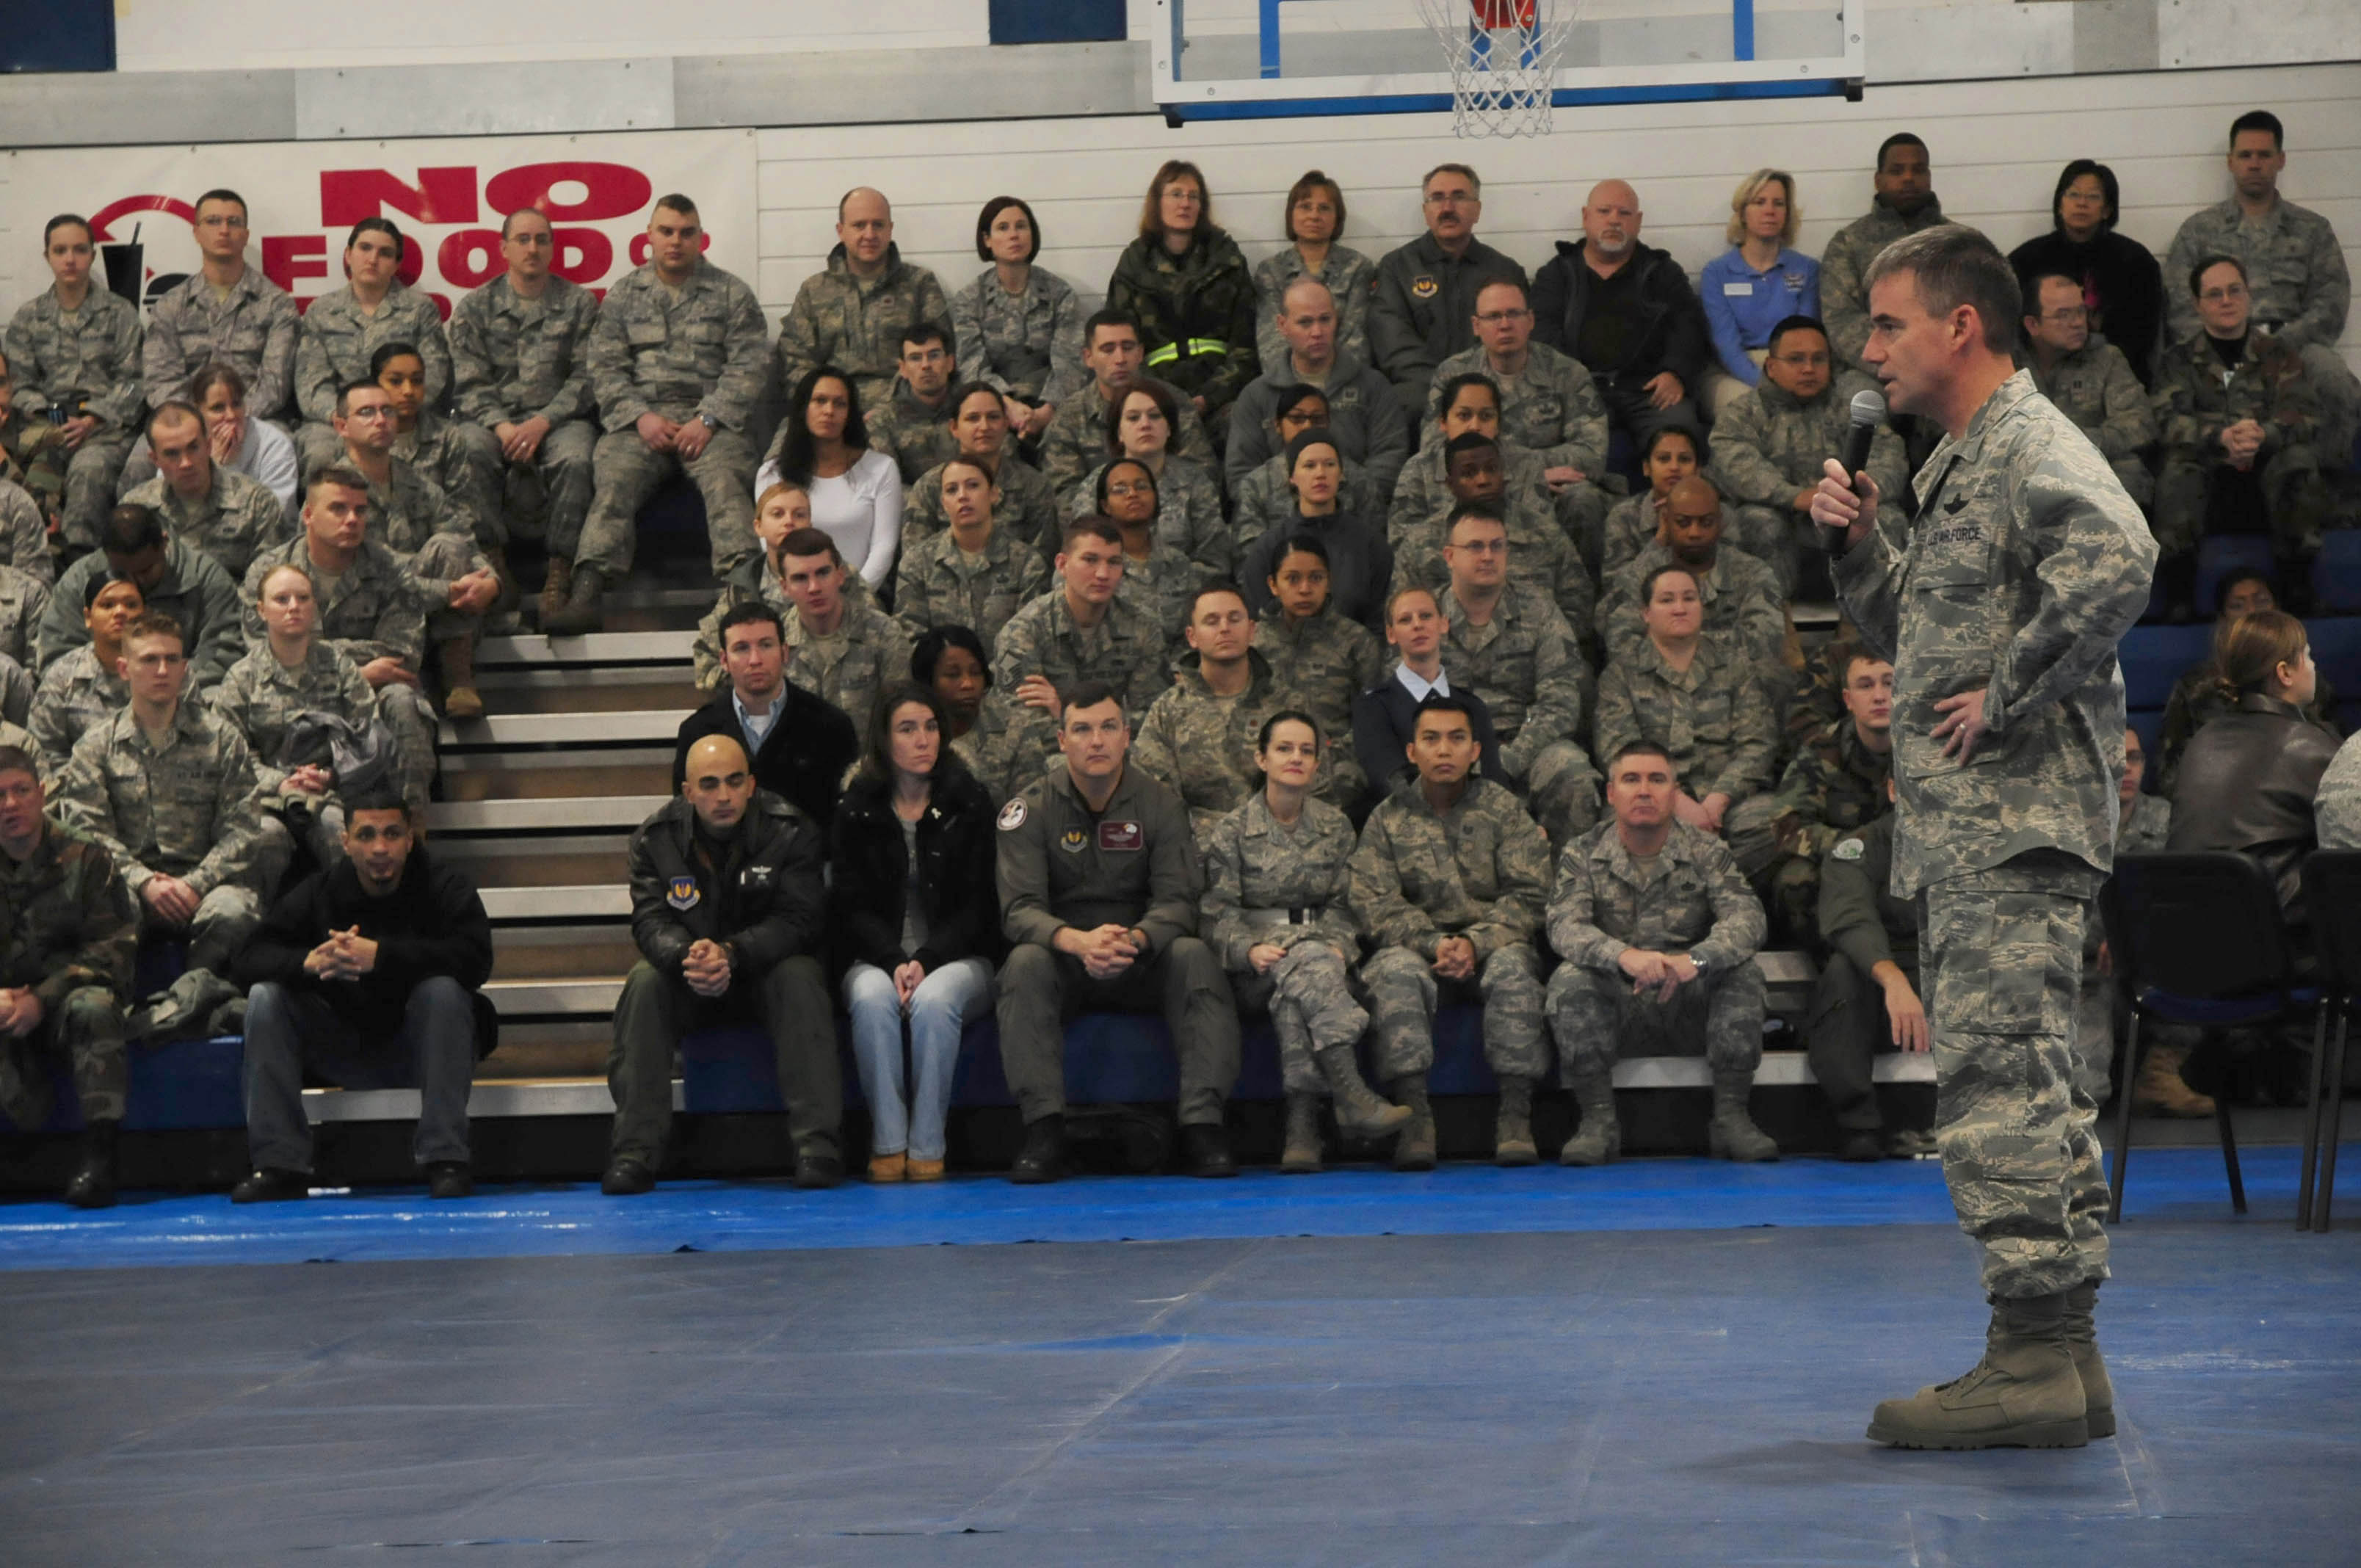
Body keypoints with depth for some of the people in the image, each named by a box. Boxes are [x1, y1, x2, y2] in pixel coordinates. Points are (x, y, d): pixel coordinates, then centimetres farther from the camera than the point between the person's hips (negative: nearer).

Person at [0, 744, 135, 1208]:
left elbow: (113, 946, -7)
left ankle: (99, 1157, -36)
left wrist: (43, 999, -19)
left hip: (65, 1000, -1)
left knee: (93, 1007, -36)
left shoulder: (84, 856, -2)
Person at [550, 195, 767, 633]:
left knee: (727, 482, -32)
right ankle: (585, 594, -42)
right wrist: (640, 417, -8)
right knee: (612, 484, -27)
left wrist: (708, 421, -11)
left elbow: (746, 369, 3)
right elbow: (605, 368, 9)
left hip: (710, 420, -1)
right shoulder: (622, 295, 17)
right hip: (639, 420, 1)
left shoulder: (731, 294, 12)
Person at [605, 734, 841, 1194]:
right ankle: (635, 1151, -31)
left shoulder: (790, 831, -12)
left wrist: (732, 954, -36)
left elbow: (797, 919, -19)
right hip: (689, 982, 2)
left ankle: (816, 1142, -36)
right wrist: (687, 954, -37)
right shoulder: (656, 837, -5)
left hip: (767, 970, -1)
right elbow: (650, 920, -12)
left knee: (800, 978, -33)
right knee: (644, 984, -28)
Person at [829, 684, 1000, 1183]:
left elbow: (975, 904, 0)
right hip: (876, 958, 1)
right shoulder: (856, 812, 7)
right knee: (873, 999, -35)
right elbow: (851, 905, 2)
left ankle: (927, 1146, -28)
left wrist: (927, 960, -15)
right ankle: (887, 1141, -29)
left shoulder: (969, 805, 5)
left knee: (934, 999, -36)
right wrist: (895, 961, -16)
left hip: (956, 955, -1)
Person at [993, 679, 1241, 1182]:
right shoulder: (1032, 809, -3)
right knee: (1025, 963, -32)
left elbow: (1177, 902, -10)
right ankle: (1044, 1130, -37)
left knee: (1194, 956, -29)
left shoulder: (1160, 805, 0)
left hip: (1143, 962, 1)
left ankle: (1202, 1126, -34)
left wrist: (1135, 939, -34)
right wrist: (1078, 941, -36)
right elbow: (1019, 910, -14)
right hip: (1065, 962, -1)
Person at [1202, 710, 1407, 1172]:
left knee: (1295, 993, -37)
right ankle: (1352, 1098, -50)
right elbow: (1218, 912, 1)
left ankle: (1301, 1125, -47)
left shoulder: (1336, 826, 15)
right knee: (1308, 960, -38)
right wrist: (1251, 950, -19)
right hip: (1256, 968, -2)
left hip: (1322, 950, 2)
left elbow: (1343, 905, 12)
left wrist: (1340, 947, -10)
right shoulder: (1232, 831, 7)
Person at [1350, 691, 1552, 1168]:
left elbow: (1527, 896, -2)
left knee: (1512, 967, -34)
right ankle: (1414, 1114, -38)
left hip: (1491, 944, 0)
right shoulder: (1388, 819, 8)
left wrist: (1475, 943, -18)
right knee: (1396, 970, -33)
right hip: (1416, 945, 0)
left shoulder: (1504, 811, 7)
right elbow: (1374, 903, -3)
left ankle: (1516, 1115, -33)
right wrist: (1433, 943, -19)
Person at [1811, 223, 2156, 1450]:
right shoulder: (1956, 463, 21)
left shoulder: (2029, 448, -11)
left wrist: (2007, 696, -23)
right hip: (1965, 828, 11)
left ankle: (2033, 1362, -11)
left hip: (2015, 818, -11)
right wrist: (1859, 544, 12)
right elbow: (1917, 635, 29)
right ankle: (2064, 1362, 16)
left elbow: (2115, 560, -31)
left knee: (1994, 1078, -12)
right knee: (2029, 1085, 11)